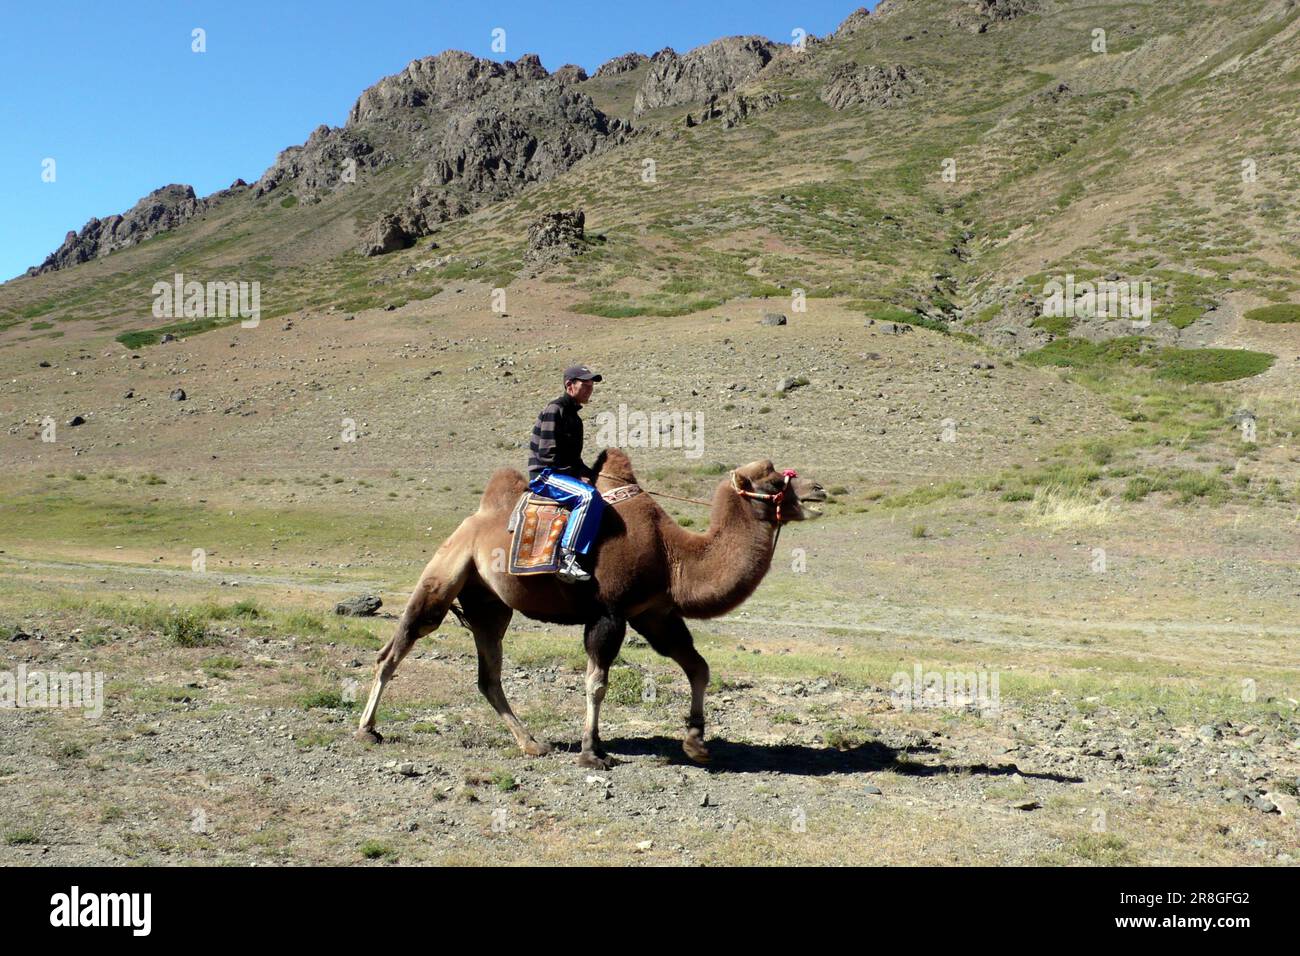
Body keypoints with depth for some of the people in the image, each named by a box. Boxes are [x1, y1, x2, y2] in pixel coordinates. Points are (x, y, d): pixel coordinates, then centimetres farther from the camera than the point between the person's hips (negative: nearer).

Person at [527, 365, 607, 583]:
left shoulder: (574, 417, 19)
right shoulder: (554, 411, -10)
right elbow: (548, 455, -17)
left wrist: (588, 474, 5)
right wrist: (579, 475, -15)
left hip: (563, 475, 10)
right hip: (544, 476, -10)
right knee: (588, 495, -31)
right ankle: (566, 558, -34)